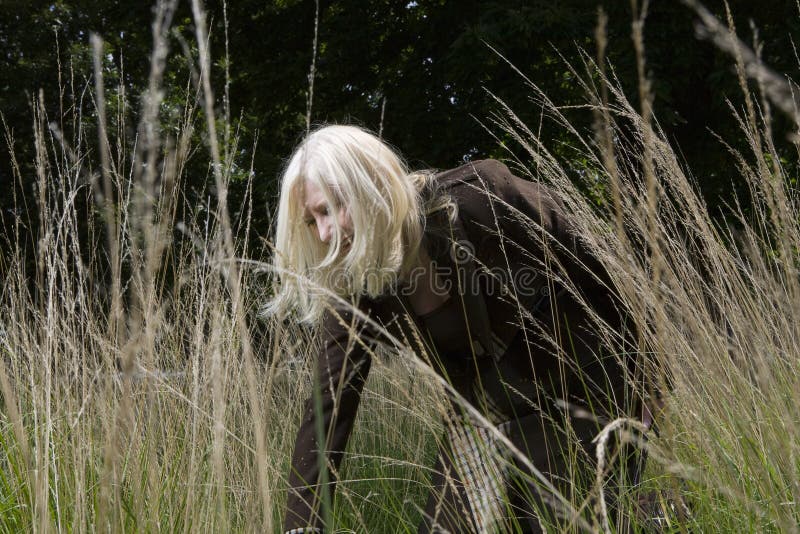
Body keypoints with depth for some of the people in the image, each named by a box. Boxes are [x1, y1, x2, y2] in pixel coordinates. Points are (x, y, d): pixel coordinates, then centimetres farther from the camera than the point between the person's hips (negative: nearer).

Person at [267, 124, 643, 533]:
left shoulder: (479, 199, -24)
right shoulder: (352, 289, -12)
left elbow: (592, 284, -12)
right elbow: (328, 406, -14)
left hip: (579, 399, -4)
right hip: (485, 426, 4)